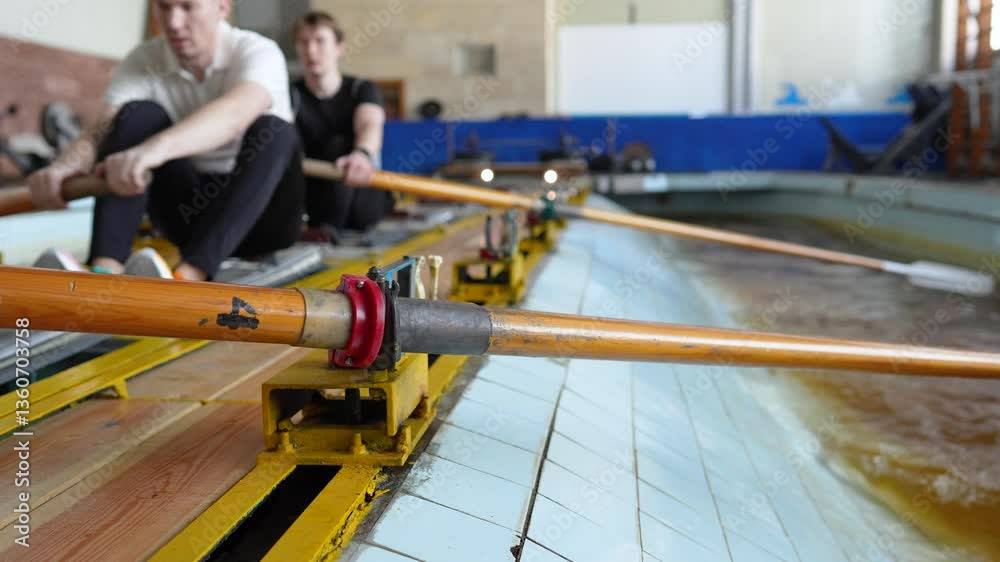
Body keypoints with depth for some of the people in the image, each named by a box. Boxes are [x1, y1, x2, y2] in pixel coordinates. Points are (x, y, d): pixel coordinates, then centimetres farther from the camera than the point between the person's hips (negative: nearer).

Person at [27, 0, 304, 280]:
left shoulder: (257, 52, -15)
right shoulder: (143, 62, -4)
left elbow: (234, 113, -38)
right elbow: (103, 130, -20)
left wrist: (158, 147, -56)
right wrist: (67, 164, -44)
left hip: (261, 217, -2)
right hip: (189, 210, 3)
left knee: (275, 131, -31)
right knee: (139, 115, -19)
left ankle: (186, 279, -46)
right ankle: (105, 269, -36)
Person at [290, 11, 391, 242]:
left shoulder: (363, 90, -6)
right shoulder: (291, 95, -3)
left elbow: (370, 126, -30)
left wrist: (362, 154, -56)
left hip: (365, 199, -2)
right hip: (312, 200, 2)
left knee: (338, 144, -28)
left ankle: (327, 227, -36)